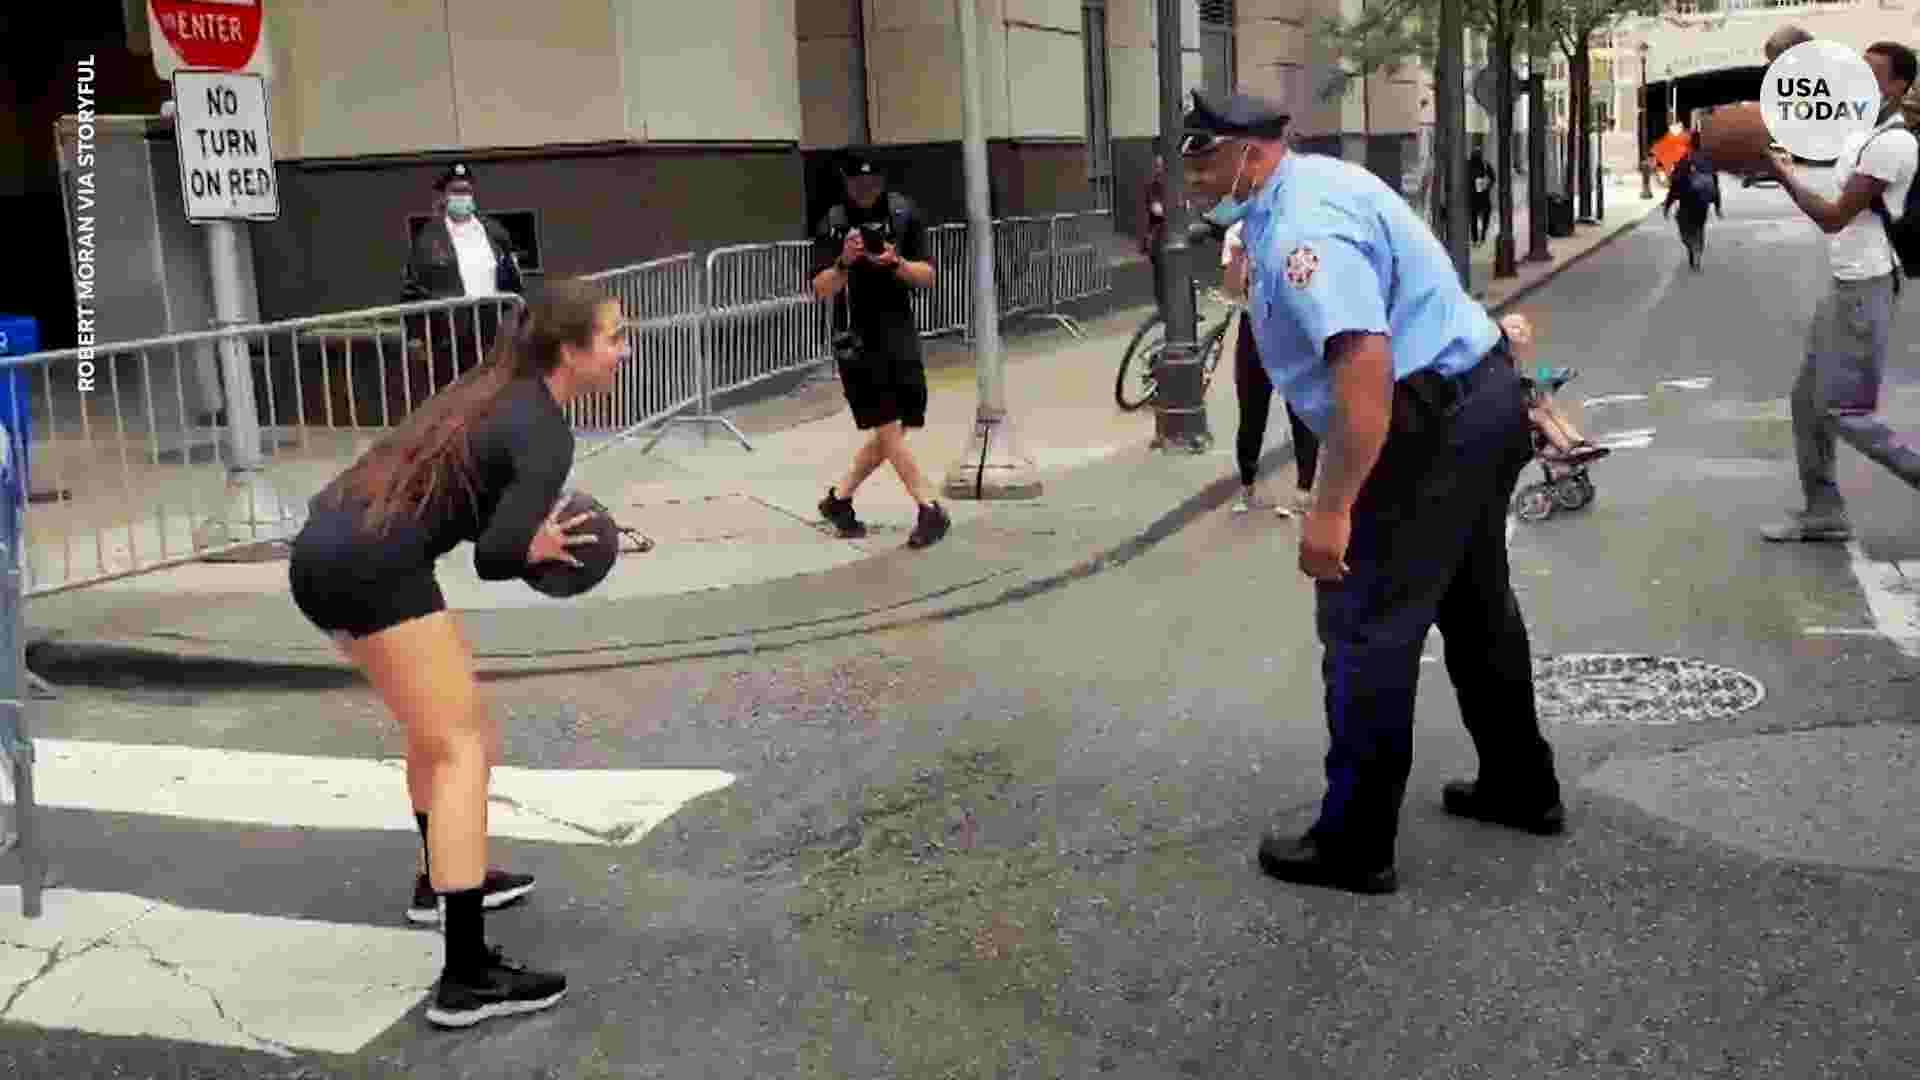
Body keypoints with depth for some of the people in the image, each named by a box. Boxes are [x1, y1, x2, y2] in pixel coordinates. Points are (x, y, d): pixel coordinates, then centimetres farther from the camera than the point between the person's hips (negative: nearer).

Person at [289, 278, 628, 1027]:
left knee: (439, 717, 27)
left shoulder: (494, 388, 18)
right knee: (464, 749, -7)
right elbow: (495, 556, -17)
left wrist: (531, 530, 10)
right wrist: (545, 546, 3)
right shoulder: (544, 430, -8)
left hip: (321, 550, 9)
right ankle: (467, 976, -12)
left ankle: (444, 878, 43)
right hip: (374, 566, -9)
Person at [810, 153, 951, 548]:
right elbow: (821, 290, -8)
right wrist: (844, 263, -26)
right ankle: (931, 510, -2)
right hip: (857, 340, -3)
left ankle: (839, 498, 24)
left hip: (900, 335, 3)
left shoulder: (905, 214, 1)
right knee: (888, 429, -7)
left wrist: (896, 263, -19)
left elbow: (928, 277, 0)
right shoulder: (833, 223, -5)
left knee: (889, 433, 7)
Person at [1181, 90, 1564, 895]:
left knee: (1365, 631, -4)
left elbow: (1366, 365, -33)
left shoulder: (1302, 226, -22)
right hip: (1481, 400, 11)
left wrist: (1331, 508, -33)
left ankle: (1354, 846, 5)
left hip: (1429, 427, -11)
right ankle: (1520, 787, 39)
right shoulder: (1317, 178, 11)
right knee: (1475, 606, 23)